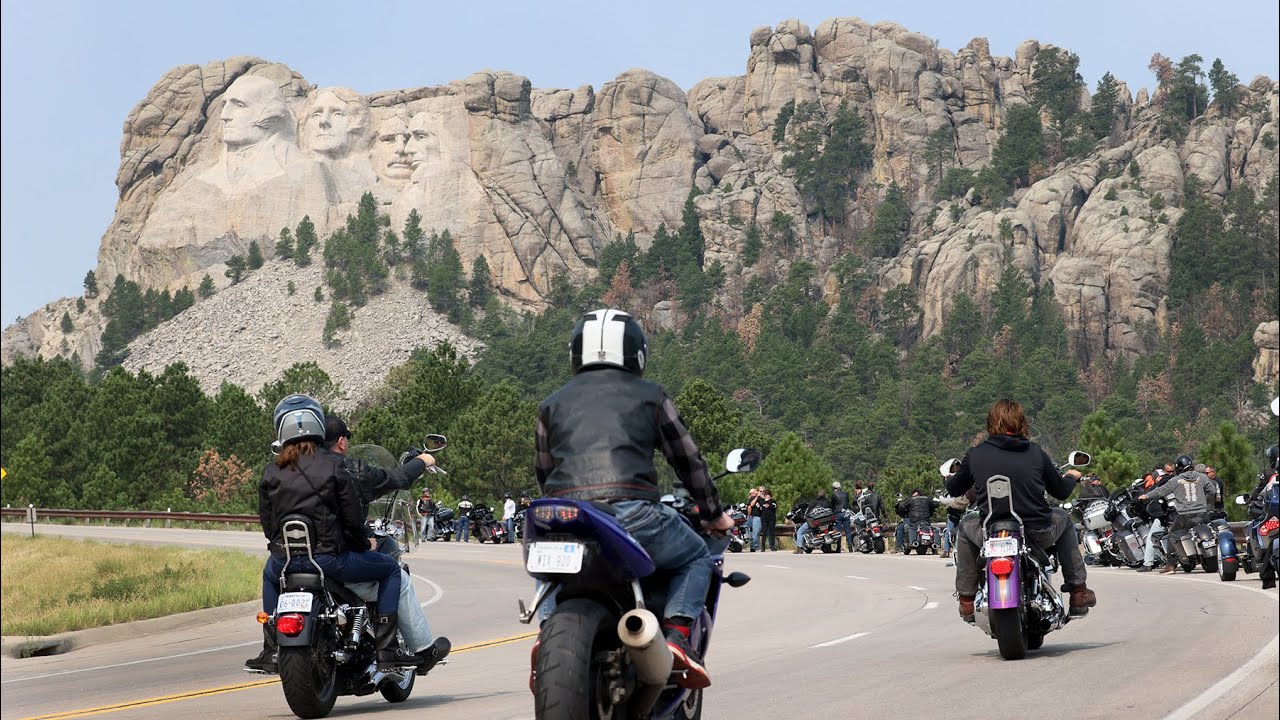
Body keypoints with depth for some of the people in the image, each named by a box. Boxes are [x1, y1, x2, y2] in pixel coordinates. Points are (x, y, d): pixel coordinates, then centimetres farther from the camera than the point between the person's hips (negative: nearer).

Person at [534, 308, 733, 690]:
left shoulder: (552, 404, 22)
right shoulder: (650, 396, 15)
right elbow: (688, 459, 20)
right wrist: (714, 514, 34)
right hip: (630, 513, -3)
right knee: (696, 558, 23)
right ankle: (677, 637, -3)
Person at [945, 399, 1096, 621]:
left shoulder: (975, 454, 0)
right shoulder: (1035, 453, 2)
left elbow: (953, 489, 14)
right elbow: (1061, 491, 13)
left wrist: (952, 477, 39)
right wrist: (1072, 478, 37)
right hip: (1038, 534, 0)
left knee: (966, 525, 32)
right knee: (1063, 519, 32)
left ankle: (966, 599, 29)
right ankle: (1078, 591, 31)